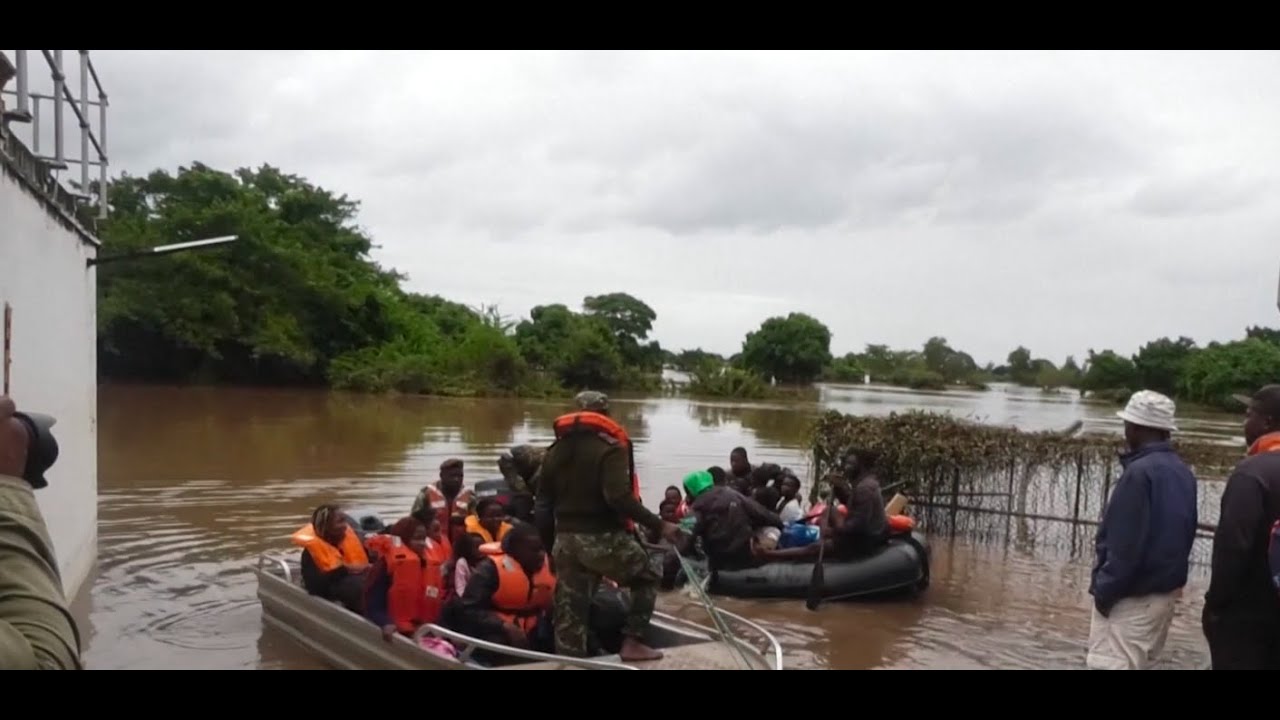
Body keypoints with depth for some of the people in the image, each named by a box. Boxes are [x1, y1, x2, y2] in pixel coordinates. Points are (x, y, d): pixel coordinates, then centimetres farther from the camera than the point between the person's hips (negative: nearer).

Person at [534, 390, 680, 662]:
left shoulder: (556, 450, 11)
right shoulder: (610, 447, -10)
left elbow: (543, 504, 12)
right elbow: (619, 497, -23)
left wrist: (550, 545, 19)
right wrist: (659, 525, -20)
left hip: (566, 539, 6)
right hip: (604, 538, -5)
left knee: (570, 611, 10)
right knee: (646, 579, 17)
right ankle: (633, 642, 8)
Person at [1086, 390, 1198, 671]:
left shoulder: (1140, 472, -21)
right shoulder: (1182, 471, 7)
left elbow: (1125, 544, -23)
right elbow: (1183, 535, 13)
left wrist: (1105, 590, -14)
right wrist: (1170, 578, 19)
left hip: (1132, 595, -9)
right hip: (1166, 589, 9)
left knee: (1111, 664, -4)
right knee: (1139, 663, 19)